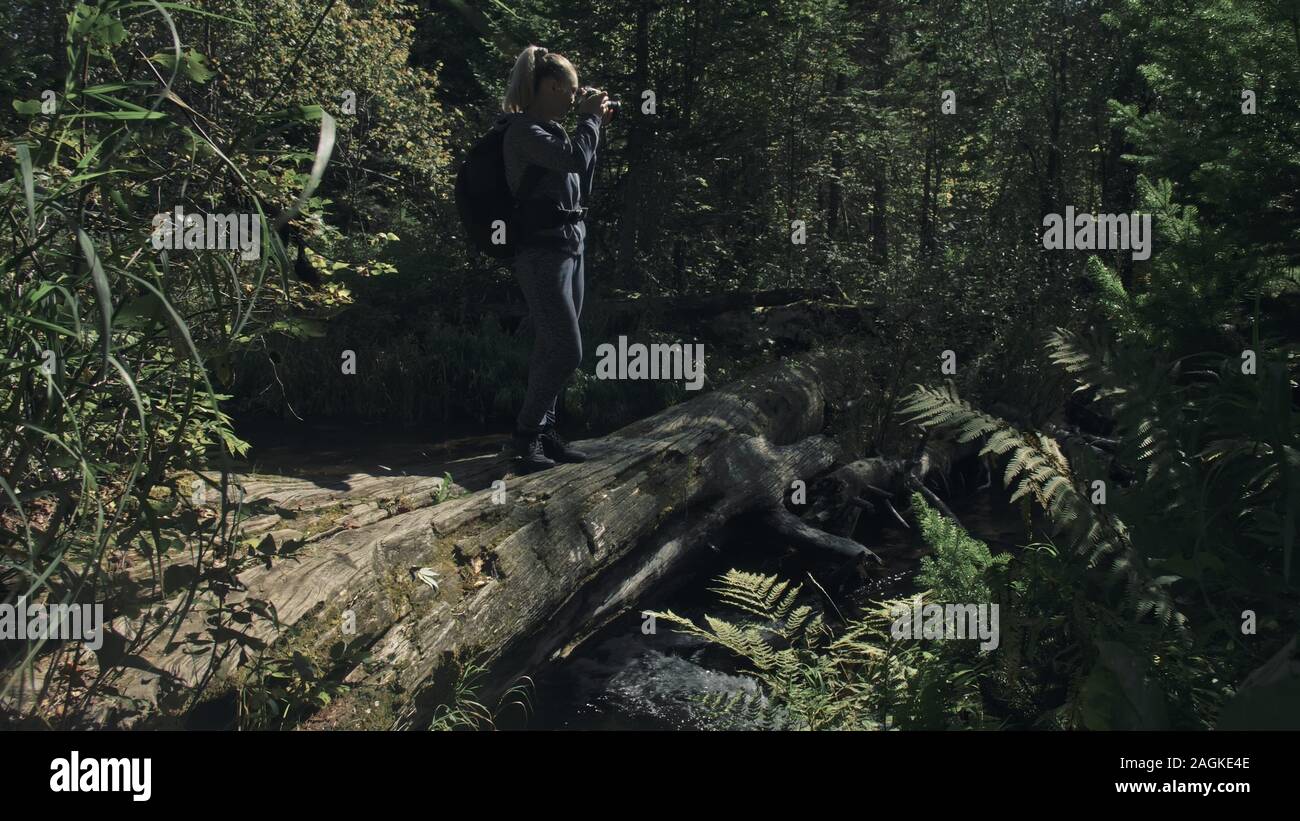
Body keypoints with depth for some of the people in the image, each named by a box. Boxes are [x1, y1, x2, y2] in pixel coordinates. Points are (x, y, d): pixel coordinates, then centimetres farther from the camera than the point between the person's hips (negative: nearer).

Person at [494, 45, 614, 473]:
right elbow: (573, 158, -25)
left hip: (571, 247, 9)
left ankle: (543, 431, 16)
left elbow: (583, 186, 20)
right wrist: (591, 120, -8)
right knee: (567, 351, -10)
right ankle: (526, 433, 2)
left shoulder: (549, 130, 17)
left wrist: (593, 127, 13)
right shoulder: (523, 130, -11)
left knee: (552, 349, 10)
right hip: (543, 250, -9)